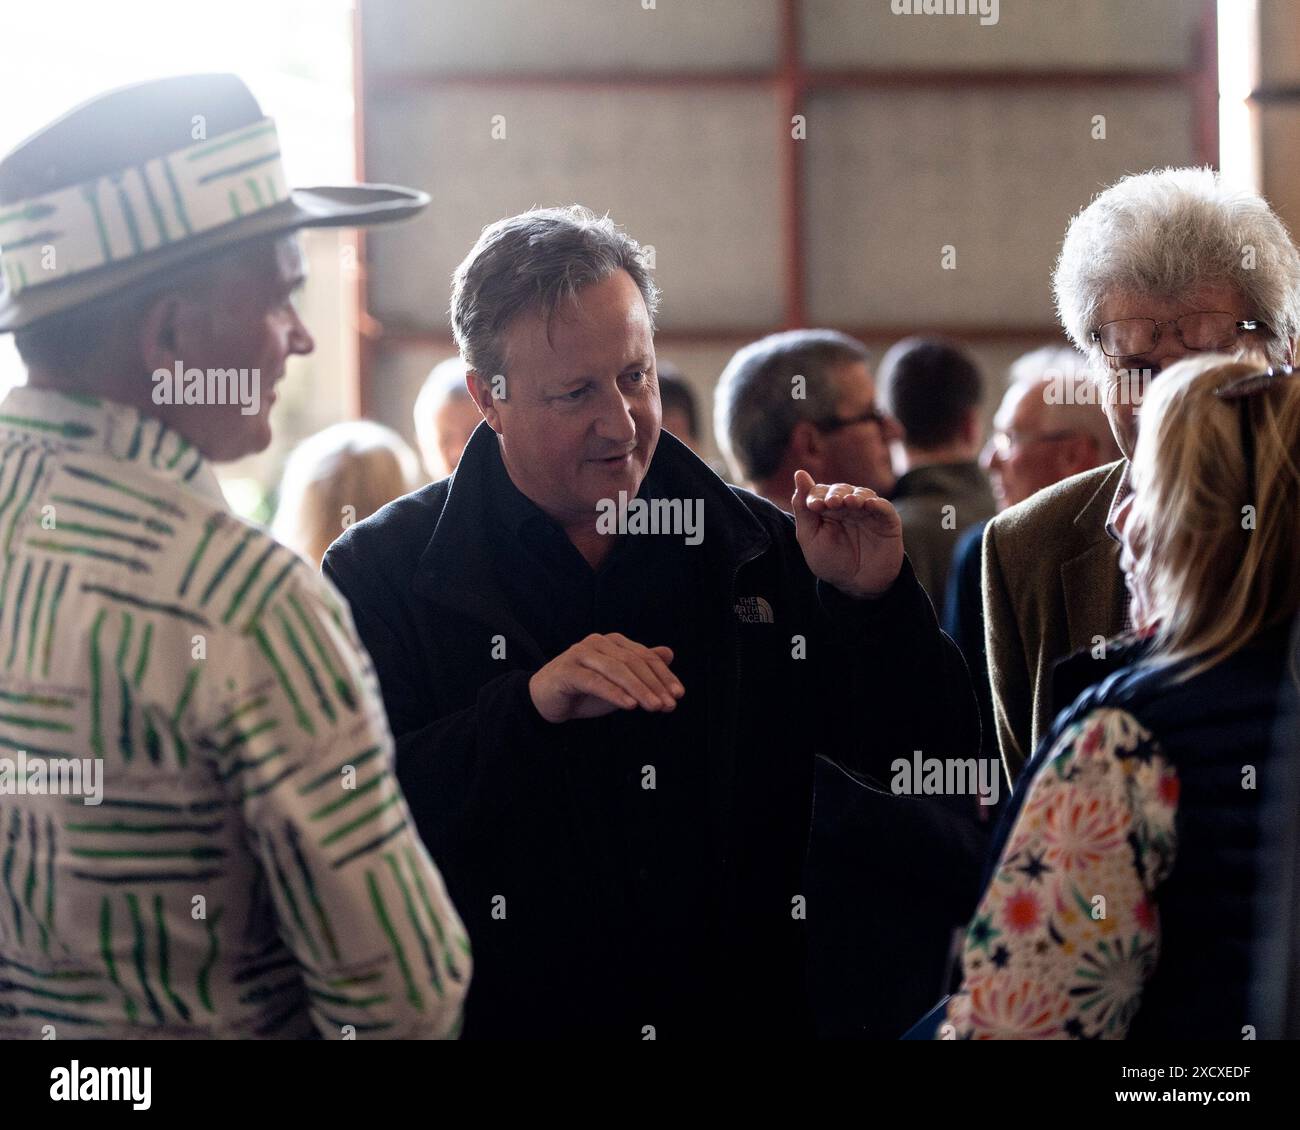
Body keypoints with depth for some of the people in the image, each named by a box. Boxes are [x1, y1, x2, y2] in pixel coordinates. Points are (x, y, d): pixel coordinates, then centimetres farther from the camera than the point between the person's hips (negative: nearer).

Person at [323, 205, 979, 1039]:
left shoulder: (756, 553, 7)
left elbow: (933, 769, 8)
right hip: (500, 1015, -2)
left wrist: (880, 600, -6)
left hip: (742, 1009, 2)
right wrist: (527, 709, -20)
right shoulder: (385, 574, -2)